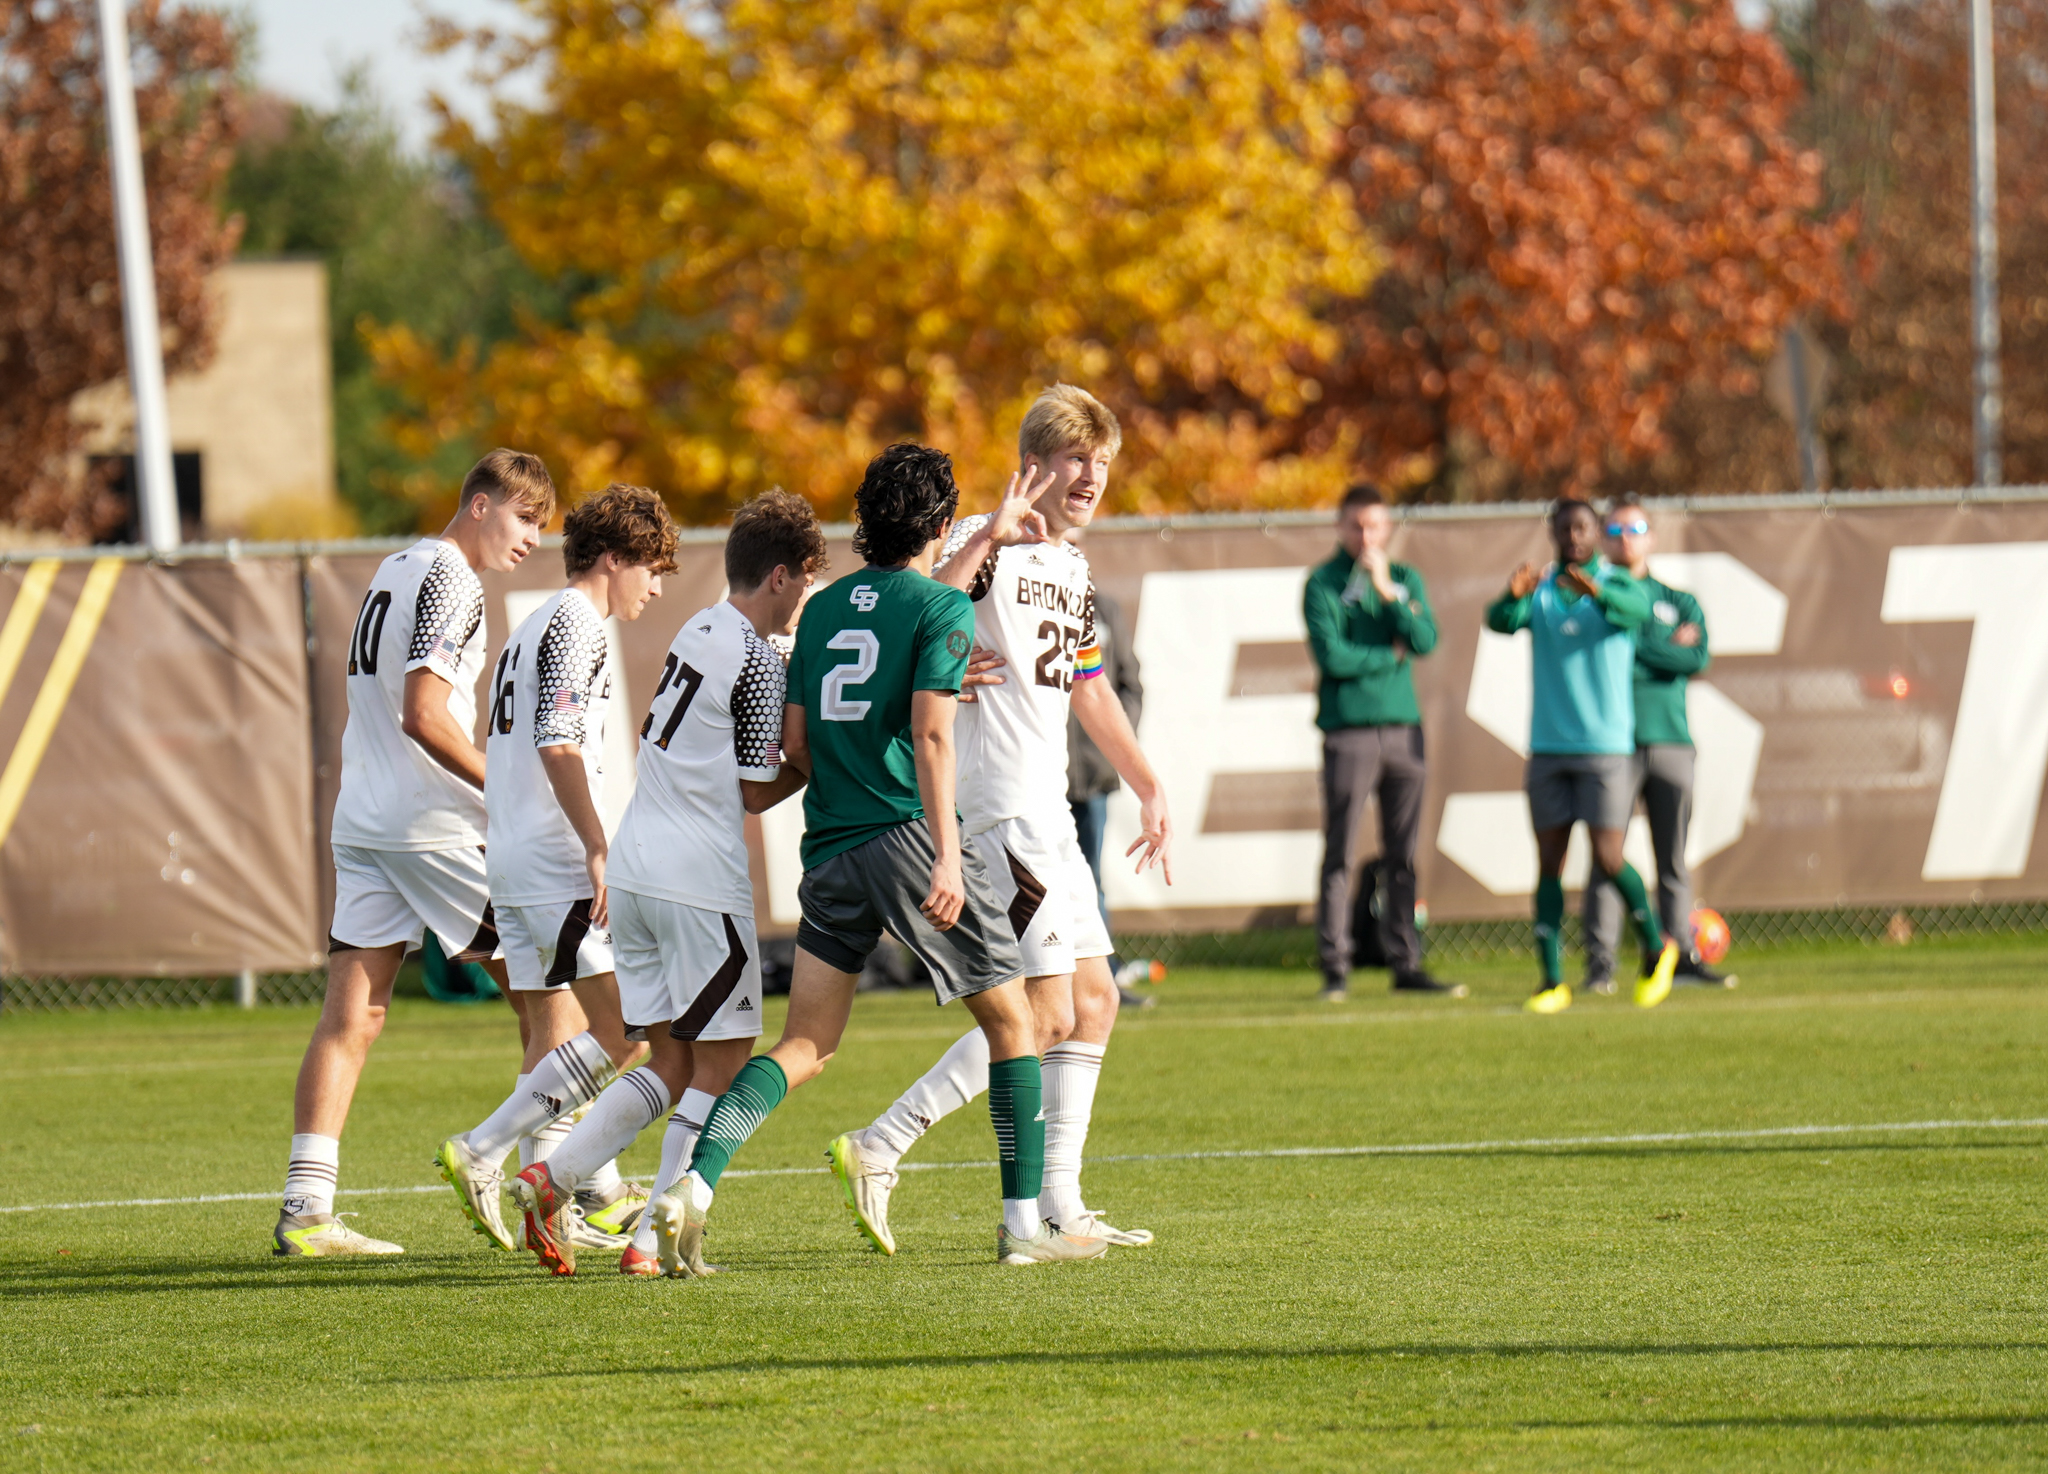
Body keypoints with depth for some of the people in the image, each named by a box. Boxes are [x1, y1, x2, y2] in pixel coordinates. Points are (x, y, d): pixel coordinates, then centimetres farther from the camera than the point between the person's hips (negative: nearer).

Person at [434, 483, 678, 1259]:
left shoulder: (531, 630, 21)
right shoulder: (577, 626, -8)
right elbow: (558, 743, -19)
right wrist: (598, 848, -21)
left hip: (510, 863, 10)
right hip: (559, 865, -10)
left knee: (552, 1038, 10)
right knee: (617, 1033, -11)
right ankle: (481, 1153, -15)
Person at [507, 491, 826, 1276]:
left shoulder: (699, 630, 14)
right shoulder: (758, 661, -11)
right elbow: (756, 791, -9)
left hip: (634, 867, 8)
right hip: (703, 883, -8)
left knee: (671, 1064, 13)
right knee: (719, 1068, 1)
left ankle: (552, 1178, 0)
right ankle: (654, 1237, -3)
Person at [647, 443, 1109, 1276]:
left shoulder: (823, 608, 14)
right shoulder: (942, 608, -4)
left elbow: (795, 744, 16)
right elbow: (931, 732, -16)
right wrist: (946, 853, -21)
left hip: (829, 851, 6)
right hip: (905, 834, -6)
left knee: (806, 1044, 5)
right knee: (1011, 1018, 10)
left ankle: (693, 1188, -16)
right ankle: (1025, 1223, 10)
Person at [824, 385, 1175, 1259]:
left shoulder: (1073, 567, 17)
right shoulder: (988, 549, -11)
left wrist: (1149, 790, 32)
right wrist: (984, 538, -36)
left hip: (1046, 816, 10)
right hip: (996, 814, -10)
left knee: (1093, 1004, 10)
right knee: (1043, 1012, -13)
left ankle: (1059, 1206, 14)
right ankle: (874, 1153, -11)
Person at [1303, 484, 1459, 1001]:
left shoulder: (1405, 579, 14)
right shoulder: (1325, 584, 0)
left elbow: (1426, 640, -1)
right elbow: (1331, 655, -12)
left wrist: (1387, 592, -9)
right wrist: (1391, 655, -3)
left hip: (1403, 726, 4)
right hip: (1349, 732, -4)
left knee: (1403, 856, 6)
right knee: (1340, 856, -4)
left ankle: (1405, 963, 11)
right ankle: (1335, 970, -2)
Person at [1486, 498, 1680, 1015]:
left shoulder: (1617, 584, 0)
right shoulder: (1540, 590, 7)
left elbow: (1636, 607, -23)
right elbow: (1501, 621, -11)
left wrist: (1596, 590, -45)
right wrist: (1512, 596, -35)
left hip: (1606, 744, -3)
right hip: (1548, 745, 3)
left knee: (1608, 859, -8)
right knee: (1549, 863, 1)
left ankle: (1656, 948, 16)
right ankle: (1552, 981, 3)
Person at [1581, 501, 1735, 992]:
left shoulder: (1678, 602, 17)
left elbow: (1698, 658, 0)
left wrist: (1636, 649, -6)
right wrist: (1668, 648, -6)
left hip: (1670, 738, 3)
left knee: (1674, 859, 3)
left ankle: (1680, 955, 5)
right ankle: (1600, 963, -8)